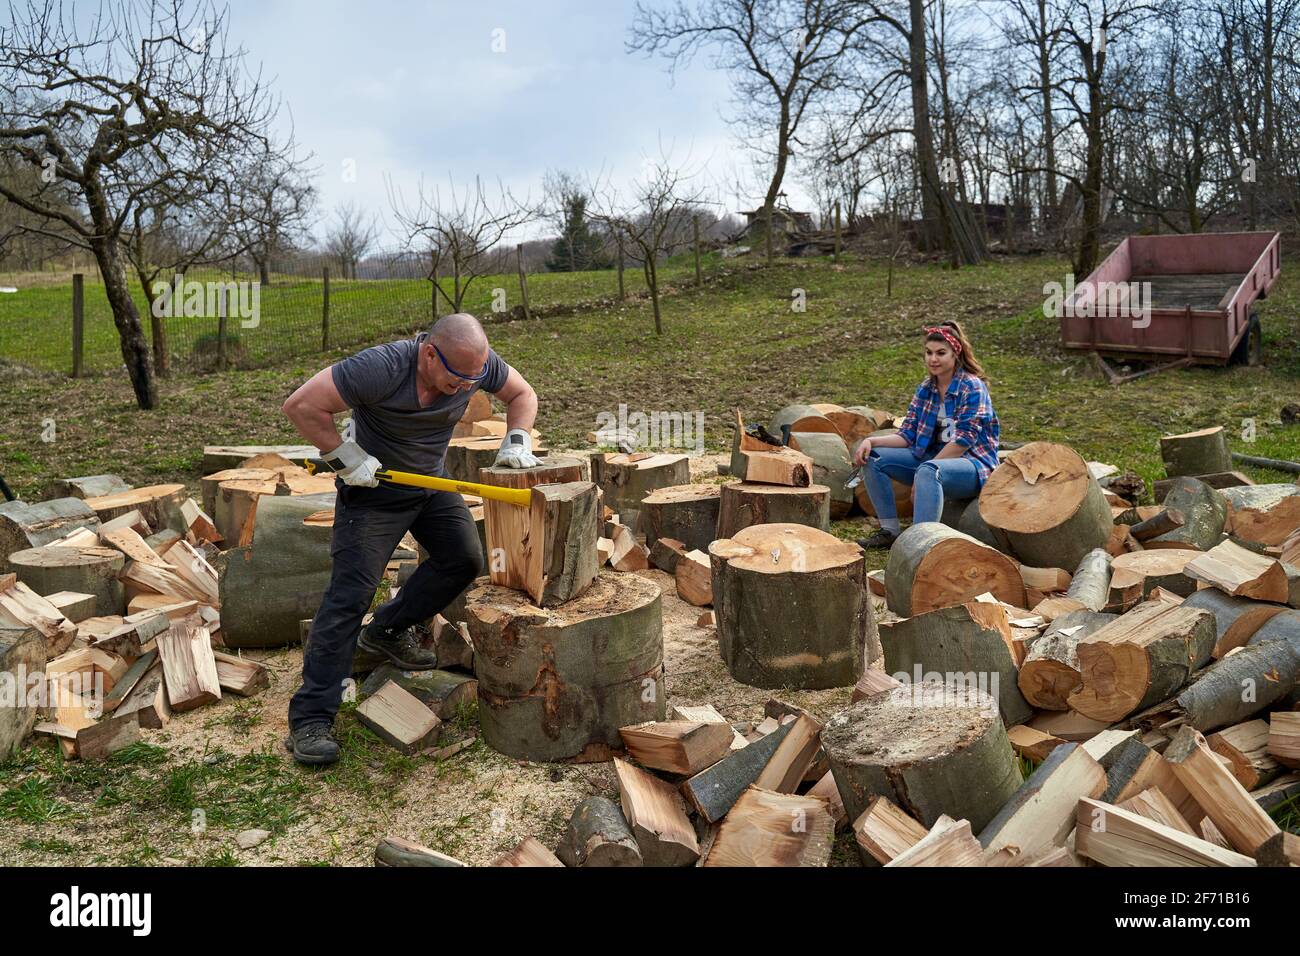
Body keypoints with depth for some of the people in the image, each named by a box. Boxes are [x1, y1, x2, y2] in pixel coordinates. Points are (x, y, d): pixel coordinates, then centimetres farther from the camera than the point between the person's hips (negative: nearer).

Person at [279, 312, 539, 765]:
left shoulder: (477, 362, -17)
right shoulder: (381, 367, -34)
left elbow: (522, 393, 2)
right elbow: (301, 406, -30)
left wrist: (517, 440, -14)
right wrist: (345, 457, -25)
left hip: (432, 481, 6)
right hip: (373, 486, -6)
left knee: (464, 559, 8)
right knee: (350, 591, -12)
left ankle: (388, 630, 28)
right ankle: (310, 718, -8)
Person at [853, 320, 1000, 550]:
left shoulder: (973, 388, -12)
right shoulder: (926, 388, 8)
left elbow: (963, 441, -19)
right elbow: (907, 435, 4)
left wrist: (921, 475, -22)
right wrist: (871, 441, -14)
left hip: (974, 465, -7)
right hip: (935, 459, 7)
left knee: (928, 471, -39)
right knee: (872, 457, -4)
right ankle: (889, 531, -6)